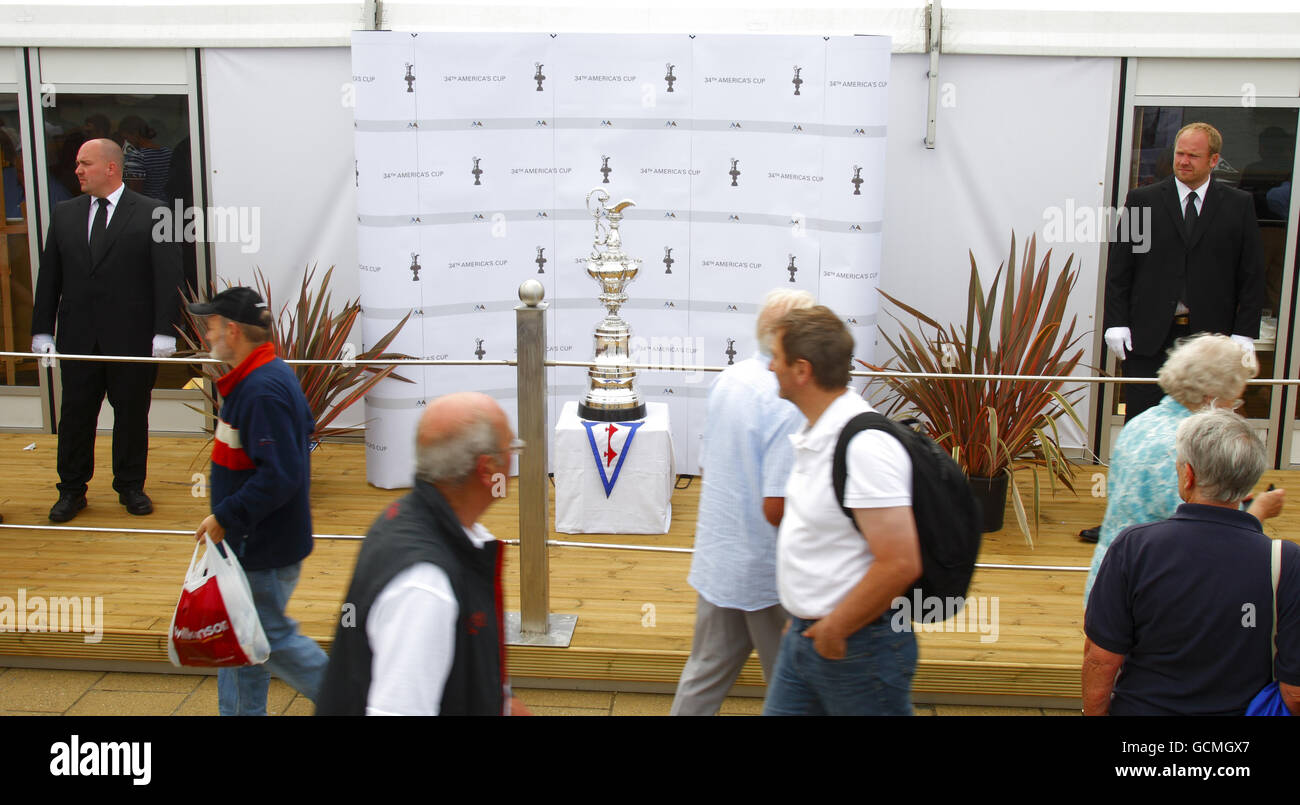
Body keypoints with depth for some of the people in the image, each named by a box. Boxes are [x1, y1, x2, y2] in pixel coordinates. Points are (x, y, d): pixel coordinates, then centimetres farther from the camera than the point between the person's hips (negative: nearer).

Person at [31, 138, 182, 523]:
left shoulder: (153, 214, -3)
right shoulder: (64, 214, 10)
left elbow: (168, 277, -7)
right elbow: (49, 276, 11)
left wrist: (164, 332, -13)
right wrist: (42, 330, 5)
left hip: (132, 338, -3)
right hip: (78, 338, 3)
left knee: (131, 414, 7)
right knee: (75, 414, 8)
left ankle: (130, 486, 22)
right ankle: (72, 490, 20)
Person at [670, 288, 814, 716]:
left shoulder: (728, 380, 2)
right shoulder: (789, 405, -24)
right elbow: (777, 507, -25)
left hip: (715, 562, 7)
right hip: (767, 574, -7)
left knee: (705, 674, 17)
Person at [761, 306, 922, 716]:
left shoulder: (865, 445, -23)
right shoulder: (814, 435, 8)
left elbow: (899, 564, -28)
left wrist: (834, 631, -18)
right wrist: (804, 620, 15)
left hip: (858, 650, -9)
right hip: (803, 636, 9)